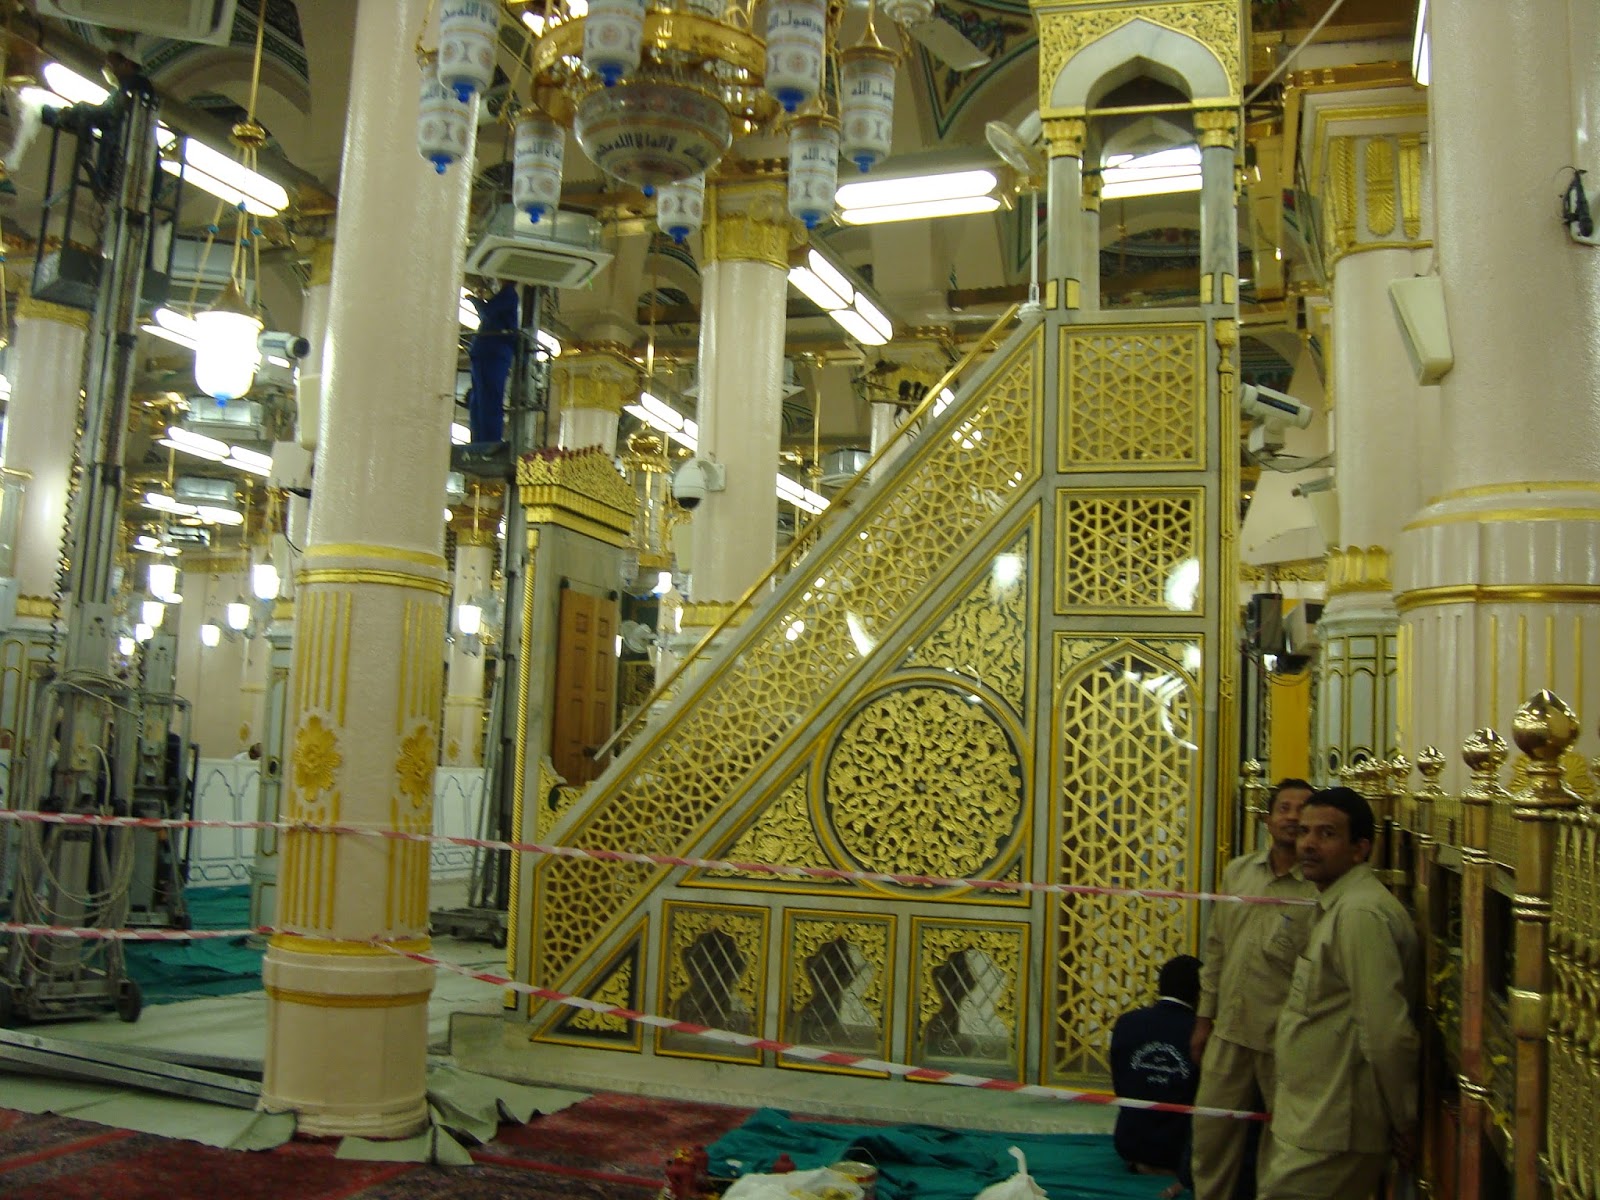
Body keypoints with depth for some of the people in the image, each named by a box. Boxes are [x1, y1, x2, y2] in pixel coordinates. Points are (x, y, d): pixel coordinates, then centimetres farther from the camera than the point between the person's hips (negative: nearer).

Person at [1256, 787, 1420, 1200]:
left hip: (1331, 1136, -10)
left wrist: (1404, 1123, -14)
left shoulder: (1360, 913, -21)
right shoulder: (1337, 906, 14)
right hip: (1314, 1123, 10)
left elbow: (1388, 1034, -24)